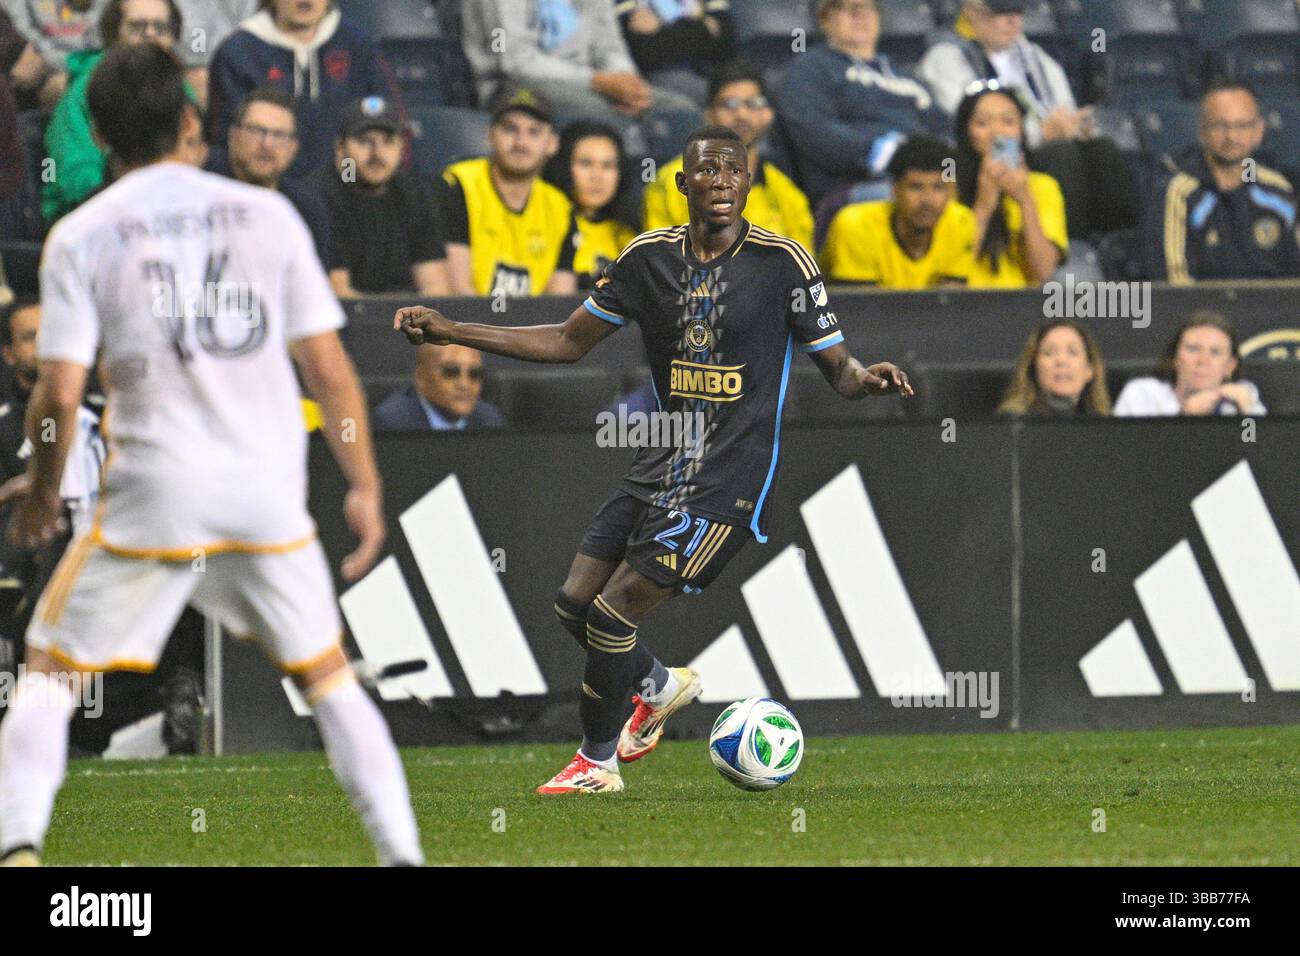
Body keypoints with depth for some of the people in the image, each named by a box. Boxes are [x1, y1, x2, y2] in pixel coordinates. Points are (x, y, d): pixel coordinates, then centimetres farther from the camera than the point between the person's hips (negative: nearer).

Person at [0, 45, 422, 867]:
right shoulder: (267, 214, 4)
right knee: (328, 676, 17)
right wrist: (365, 488, 12)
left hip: (156, 492, -2)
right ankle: (402, 851, 8)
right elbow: (329, 366, 4)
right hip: (270, 491, 2)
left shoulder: (82, 237, -2)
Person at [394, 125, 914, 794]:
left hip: (729, 480, -6)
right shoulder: (650, 257, 5)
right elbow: (569, 342, 13)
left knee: (613, 612, -11)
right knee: (575, 603, 3)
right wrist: (452, 333, 7)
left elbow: (837, 368, -4)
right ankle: (659, 687, 33)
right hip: (662, 464, 6)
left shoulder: (782, 262, -9)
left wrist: (865, 380, -29)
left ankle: (597, 763, 10)